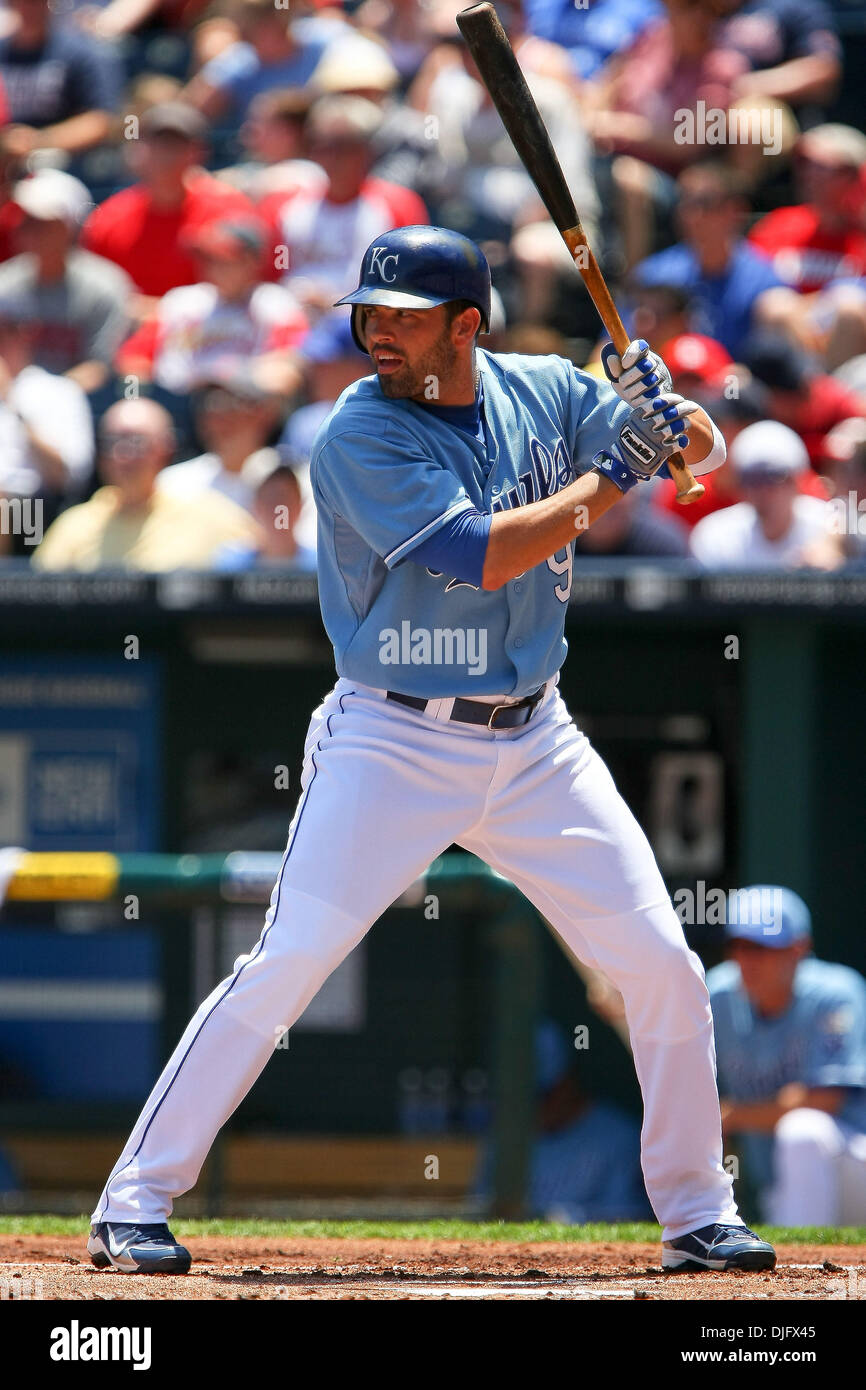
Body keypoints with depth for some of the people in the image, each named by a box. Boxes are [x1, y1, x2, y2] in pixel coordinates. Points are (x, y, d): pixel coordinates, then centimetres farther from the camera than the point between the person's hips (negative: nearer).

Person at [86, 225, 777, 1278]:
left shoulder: (543, 392, 3)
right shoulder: (359, 435, -14)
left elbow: (705, 451, 6)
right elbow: (482, 555, -23)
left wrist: (667, 417, -16)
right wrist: (612, 477, -20)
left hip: (535, 745, 5)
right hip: (394, 745, -5)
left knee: (665, 968, 2)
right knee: (284, 968, -12)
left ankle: (695, 1214, 17)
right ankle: (132, 1206, -7)